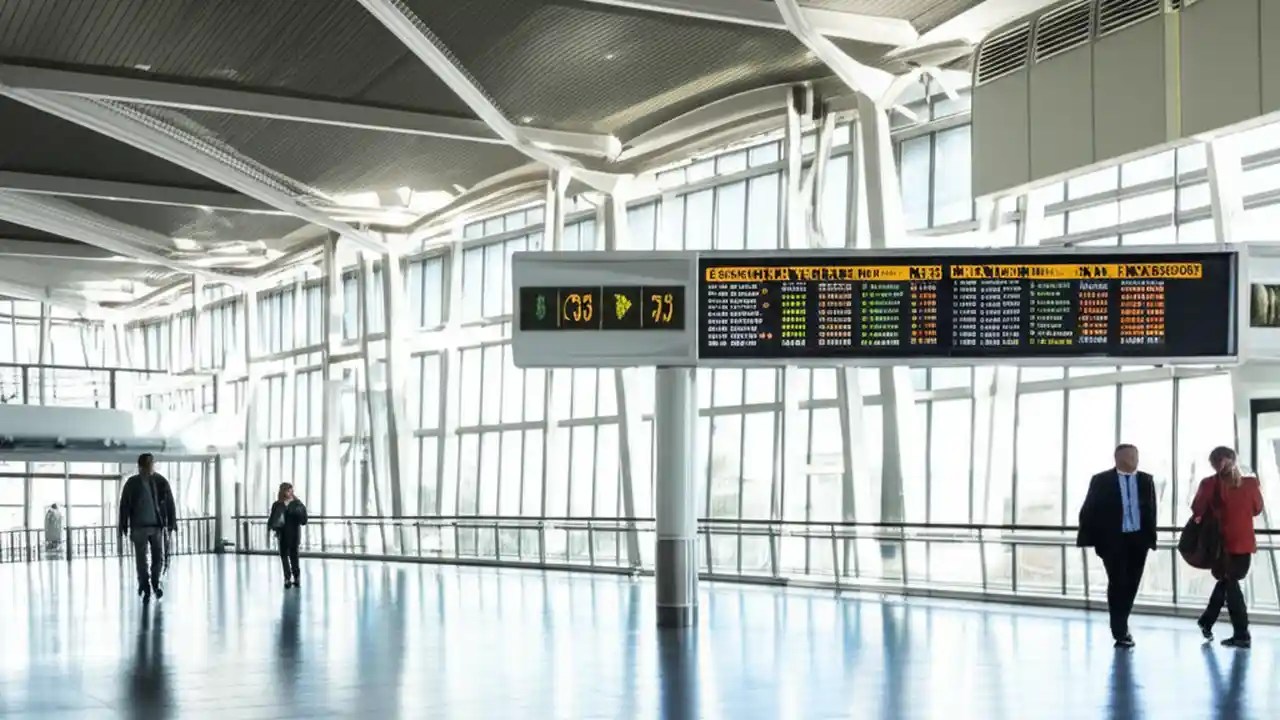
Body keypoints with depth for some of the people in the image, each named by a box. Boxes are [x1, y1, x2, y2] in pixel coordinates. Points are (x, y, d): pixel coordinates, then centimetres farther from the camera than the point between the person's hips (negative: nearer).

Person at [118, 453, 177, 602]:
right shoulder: (132, 483, -3)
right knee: (141, 560, 1)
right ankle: (145, 588, 10)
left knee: (159, 557, 4)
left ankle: (155, 583, 26)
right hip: (139, 527, -1)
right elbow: (124, 506, 1)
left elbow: (170, 503, 3)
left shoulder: (161, 482, -1)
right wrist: (123, 526, -1)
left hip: (157, 526, 1)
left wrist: (172, 522, 1)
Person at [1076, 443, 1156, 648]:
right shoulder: (1101, 480, -3)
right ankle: (1120, 632, 2)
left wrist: (1151, 537, 5)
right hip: (1113, 540, -4)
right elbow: (1089, 510, -3)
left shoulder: (1146, 480, 8)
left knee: (1131, 585, 8)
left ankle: (1120, 627, 24)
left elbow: (1151, 511, 11)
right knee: (1118, 584, -5)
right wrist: (1088, 539, -8)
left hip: (1138, 539, 4)